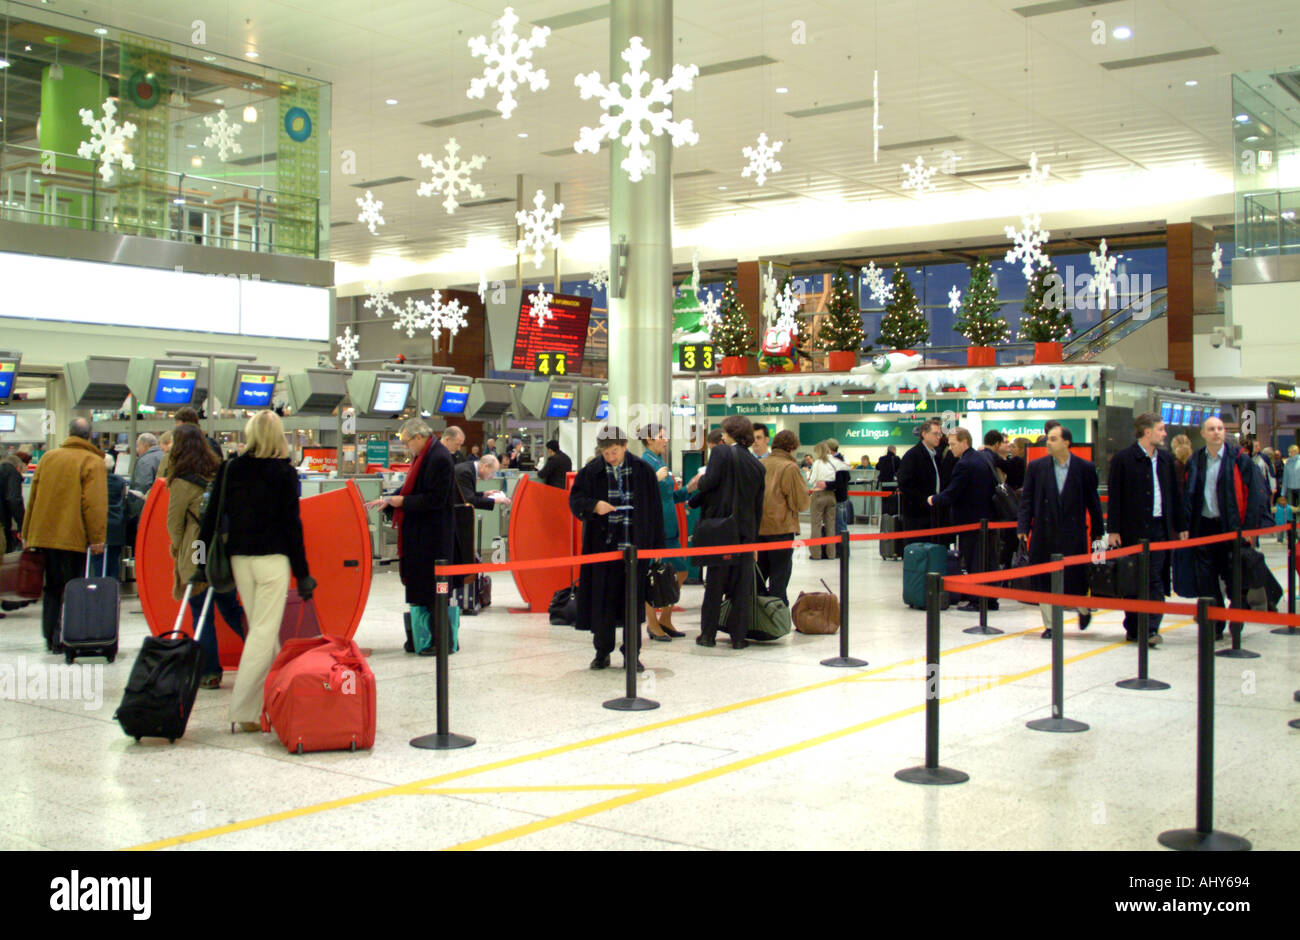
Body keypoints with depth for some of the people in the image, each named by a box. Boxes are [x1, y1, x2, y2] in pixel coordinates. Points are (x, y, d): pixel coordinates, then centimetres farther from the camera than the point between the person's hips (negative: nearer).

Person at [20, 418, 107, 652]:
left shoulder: (47, 458, 11)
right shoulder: (93, 463, -6)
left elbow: (33, 497, 13)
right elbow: (95, 503, -14)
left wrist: (27, 534, 18)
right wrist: (97, 538, -12)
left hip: (43, 535, 5)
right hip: (74, 538, -5)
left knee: (51, 589, 14)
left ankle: (50, 638, 18)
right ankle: (64, 639, -3)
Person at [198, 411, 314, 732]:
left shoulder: (229, 469, 4)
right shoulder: (284, 473, -6)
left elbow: (211, 516, 4)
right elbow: (292, 524, -7)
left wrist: (203, 562, 11)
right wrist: (302, 573, -2)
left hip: (238, 558, 4)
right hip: (272, 558, -4)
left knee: (262, 630, 14)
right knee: (264, 632, -2)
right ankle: (242, 712, -6)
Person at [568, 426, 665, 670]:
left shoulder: (643, 471, 1)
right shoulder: (591, 471, 2)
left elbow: (654, 510, 4)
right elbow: (575, 500, 5)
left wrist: (657, 546, 0)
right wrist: (594, 505, -17)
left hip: (635, 546, 0)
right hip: (602, 545, 0)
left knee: (633, 601, 4)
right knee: (602, 600, 4)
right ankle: (602, 652, 17)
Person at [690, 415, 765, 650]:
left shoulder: (721, 452, -5)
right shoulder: (757, 465, 10)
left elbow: (710, 482, -15)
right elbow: (759, 505, 13)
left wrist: (699, 482, 9)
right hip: (746, 530, 3)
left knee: (714, 582, 5)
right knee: (742, 584, 7)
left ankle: (708, 633, 10)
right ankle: (738, 636, 8)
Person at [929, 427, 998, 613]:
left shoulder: (963, 465, -19)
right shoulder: (983, 460, 9)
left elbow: (950, 495, -20)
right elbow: (995, 486, 18)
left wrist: (933, 499, -3)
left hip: (970, 522, -9)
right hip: (987, 519, 9)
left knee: (973, 564, -1)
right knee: (988, 561, 13)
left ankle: (976, 601, 3)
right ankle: (990, 600, 19)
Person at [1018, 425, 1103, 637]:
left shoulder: (1085, 468, 1)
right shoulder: (1036, 467, 3)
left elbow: (1093, 501, 6)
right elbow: (1026, 500, 4)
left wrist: (1097, 531, 6)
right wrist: (1022, 527, -5)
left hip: (1073, 534, -2)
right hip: (1043, 532, 2)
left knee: (1074, 576, 0)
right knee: (1043, 580, 3)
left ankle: (1083, 610, 32)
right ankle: (1050, 625, 15)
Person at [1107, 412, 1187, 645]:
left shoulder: (1166, 459, 11)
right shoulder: (1123, 458, -4)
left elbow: (1174, 494, 15)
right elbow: (1114, 496, -5)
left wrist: (1181, 526, 12)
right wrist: (1113, 530, -10)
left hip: (1159, 528, 3)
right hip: (1132, 530, -3)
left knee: (1156, 580, -4)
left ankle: (1151, 629, -3)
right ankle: (1133, 629, 16)